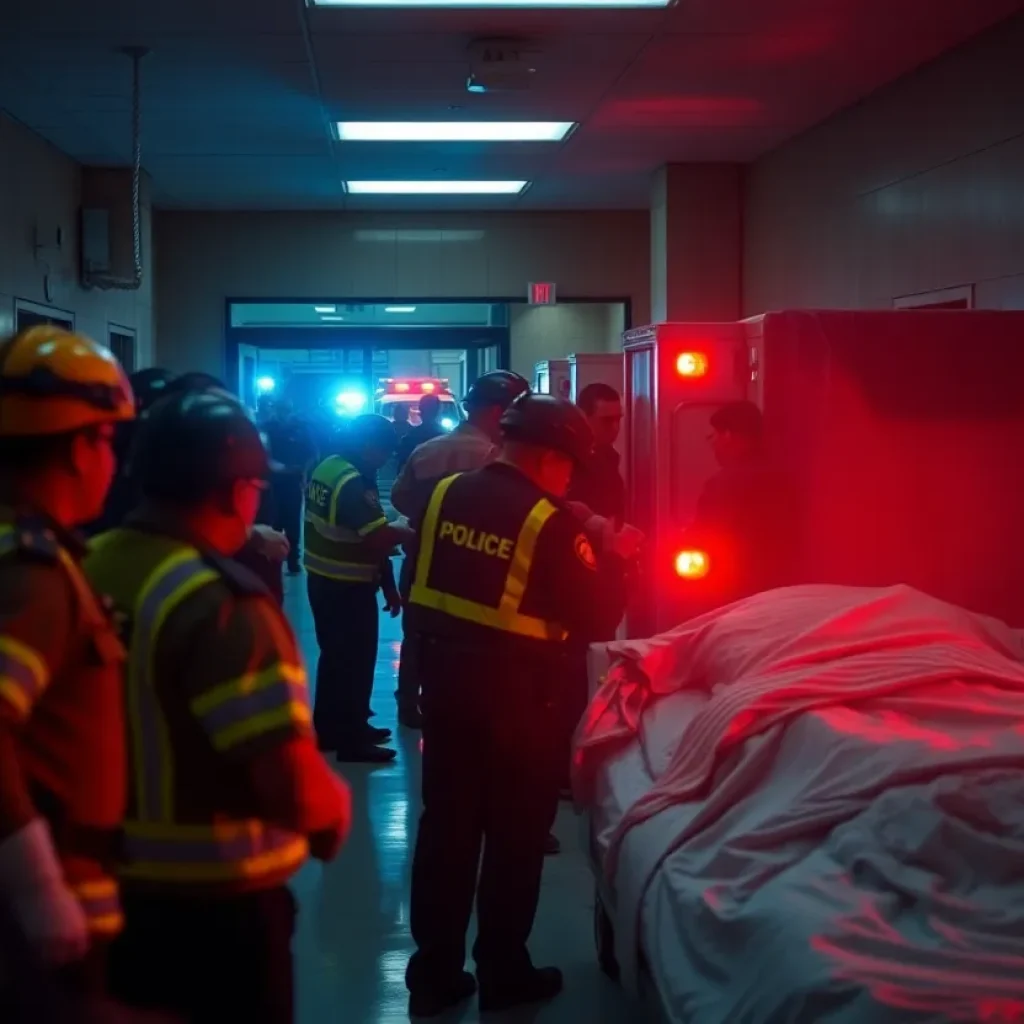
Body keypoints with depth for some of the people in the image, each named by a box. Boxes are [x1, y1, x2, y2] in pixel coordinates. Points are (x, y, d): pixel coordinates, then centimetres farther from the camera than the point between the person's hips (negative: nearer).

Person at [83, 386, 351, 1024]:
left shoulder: (91, 568, -1)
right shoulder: (221, 603, -24)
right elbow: (293, 787, -28)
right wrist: (337, 804, -6)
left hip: (107, 885, 7)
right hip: (212, 904, -6)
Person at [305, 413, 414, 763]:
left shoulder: (325, 468, 7)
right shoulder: (354, 483, -23)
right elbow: (380, 538, -29)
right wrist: (410, 533, -10)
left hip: (322, 578, 9)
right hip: (349, 586, -9)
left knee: (334, 655, 20)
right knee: (356, 659, 3)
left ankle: (329, 728, 31)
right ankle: (351, 737, 11)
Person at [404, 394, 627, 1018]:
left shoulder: (447, 493, 2)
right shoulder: (550, 521, -16)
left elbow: (420, 585, 9)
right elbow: (596, 618, -12)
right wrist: (613, 561, 3)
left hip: (445, 679, 6)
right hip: (518, 695, -5)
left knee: (446, 825, 13)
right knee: (516, 834, 10)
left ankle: (434, 973, 21)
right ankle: (503, 973, 22)